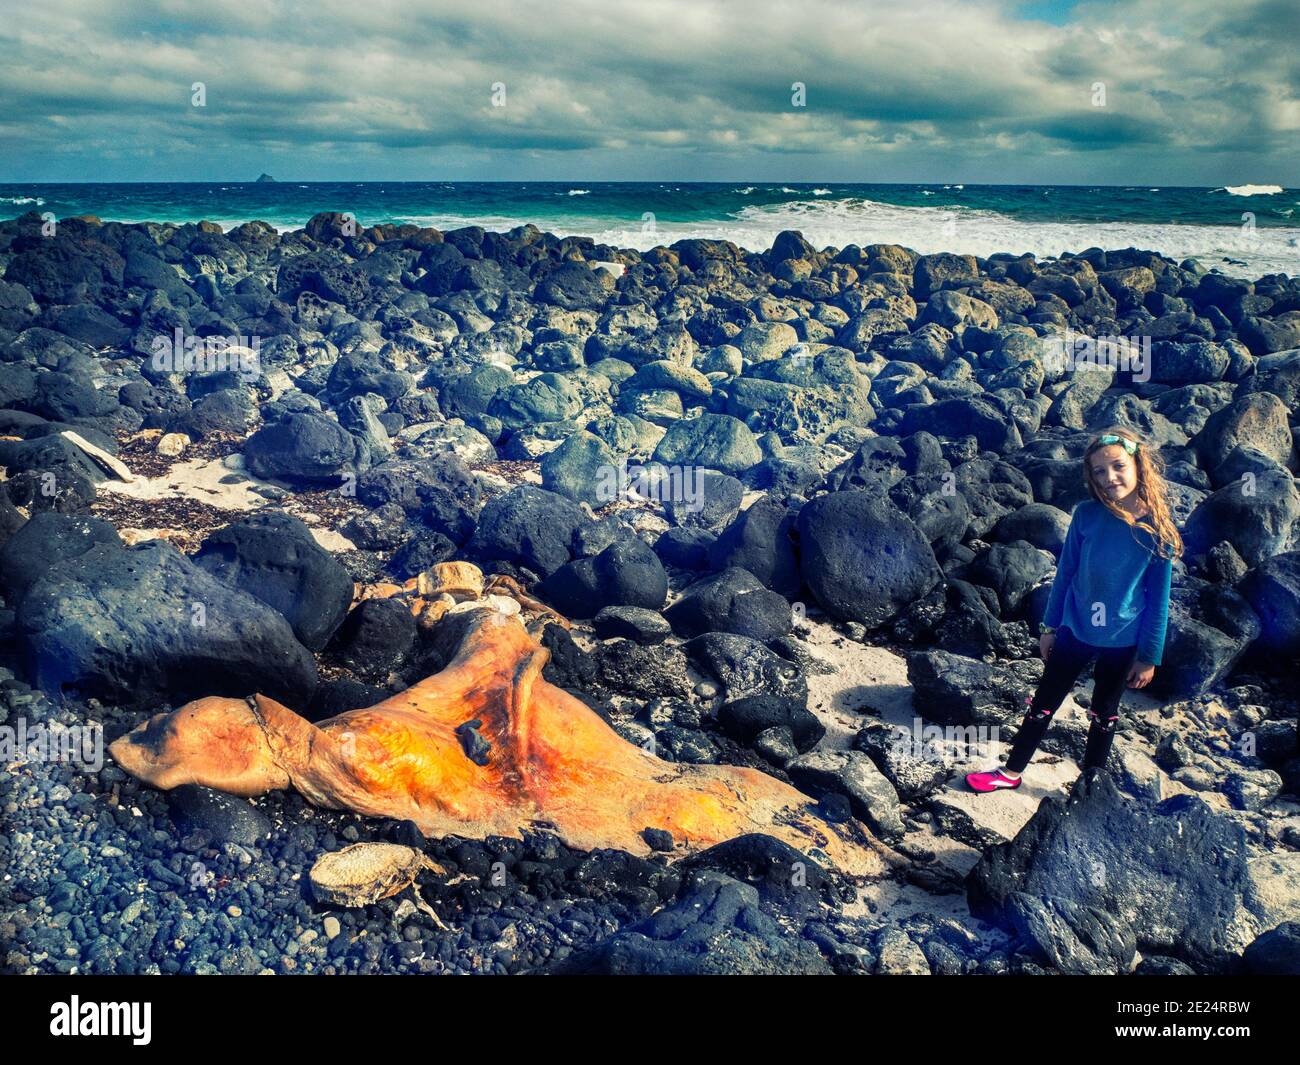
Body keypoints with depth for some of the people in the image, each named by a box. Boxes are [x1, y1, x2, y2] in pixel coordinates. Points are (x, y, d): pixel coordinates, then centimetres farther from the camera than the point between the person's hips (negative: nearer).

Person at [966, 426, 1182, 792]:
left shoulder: (1158, 529, -15)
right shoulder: (1086, 515, -12)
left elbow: (1158, 599, -8)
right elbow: (1065, 572, 0)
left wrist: (1149, 656, -5)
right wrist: (1050, 625, 5)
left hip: (1122, 641, -1)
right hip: (1074, 631, 1)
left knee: (1104, 714, 19)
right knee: (1044, 703, 14)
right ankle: (1011, 772, 30)